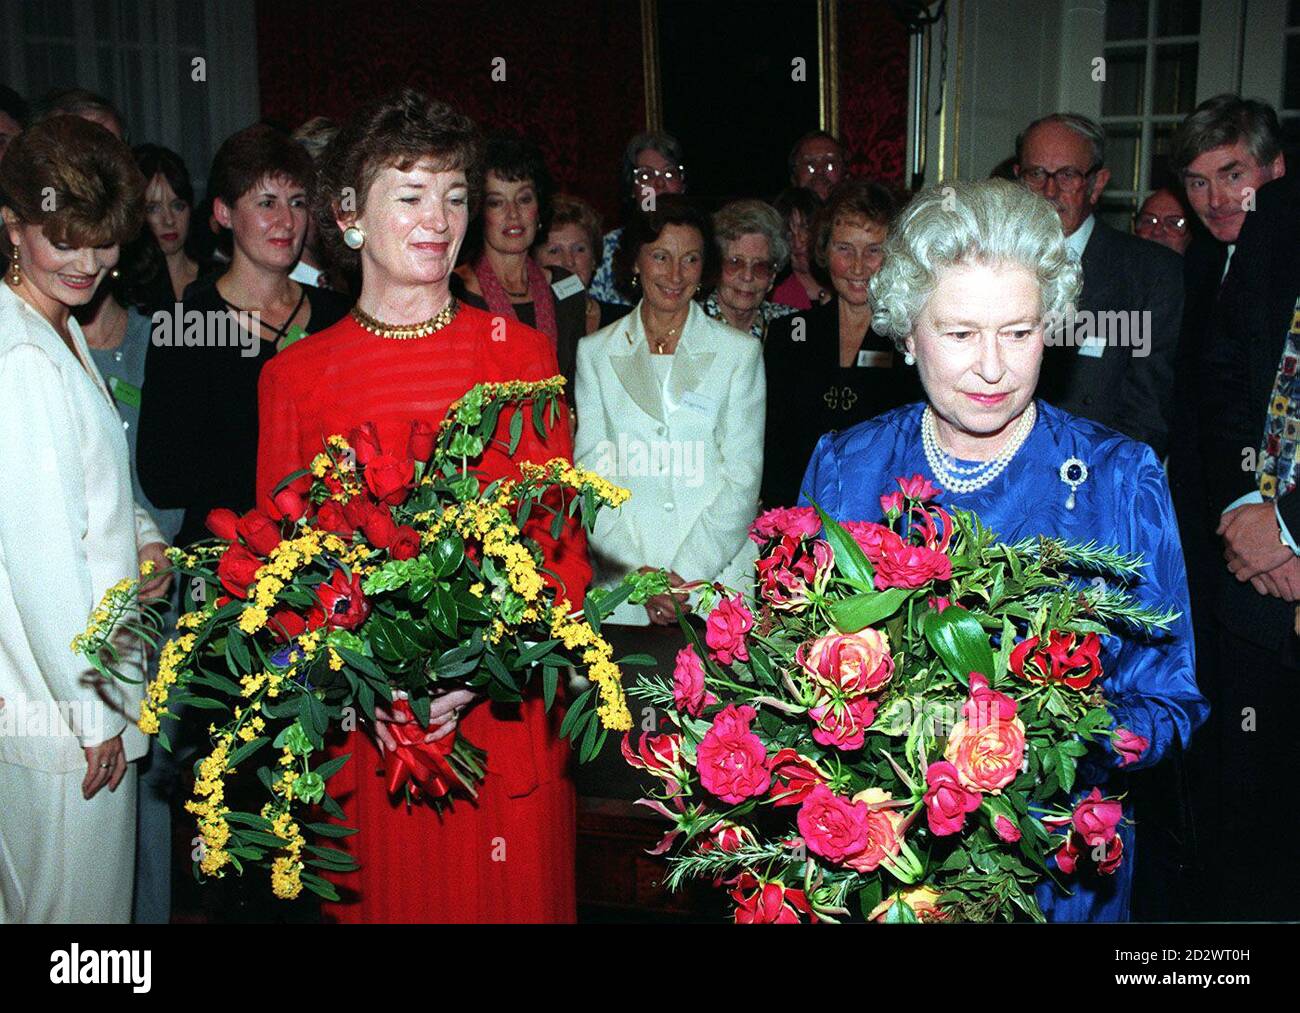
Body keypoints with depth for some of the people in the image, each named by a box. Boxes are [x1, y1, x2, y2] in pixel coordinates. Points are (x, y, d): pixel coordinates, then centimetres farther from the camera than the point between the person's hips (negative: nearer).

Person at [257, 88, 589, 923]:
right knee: (378, 895, 12)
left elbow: (562, 543, -1)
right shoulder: (295, 376, 3)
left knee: (511, 895, 11)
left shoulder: (521, 353, 1)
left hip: (502, 720, 0)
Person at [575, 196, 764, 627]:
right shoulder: (595, 352, 8)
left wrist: (689, 572, -11)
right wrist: (638, 573, -9)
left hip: (717, 578, 0)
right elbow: (590, 471, 2)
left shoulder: (740, 352, 5)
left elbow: (742, 475, 0)